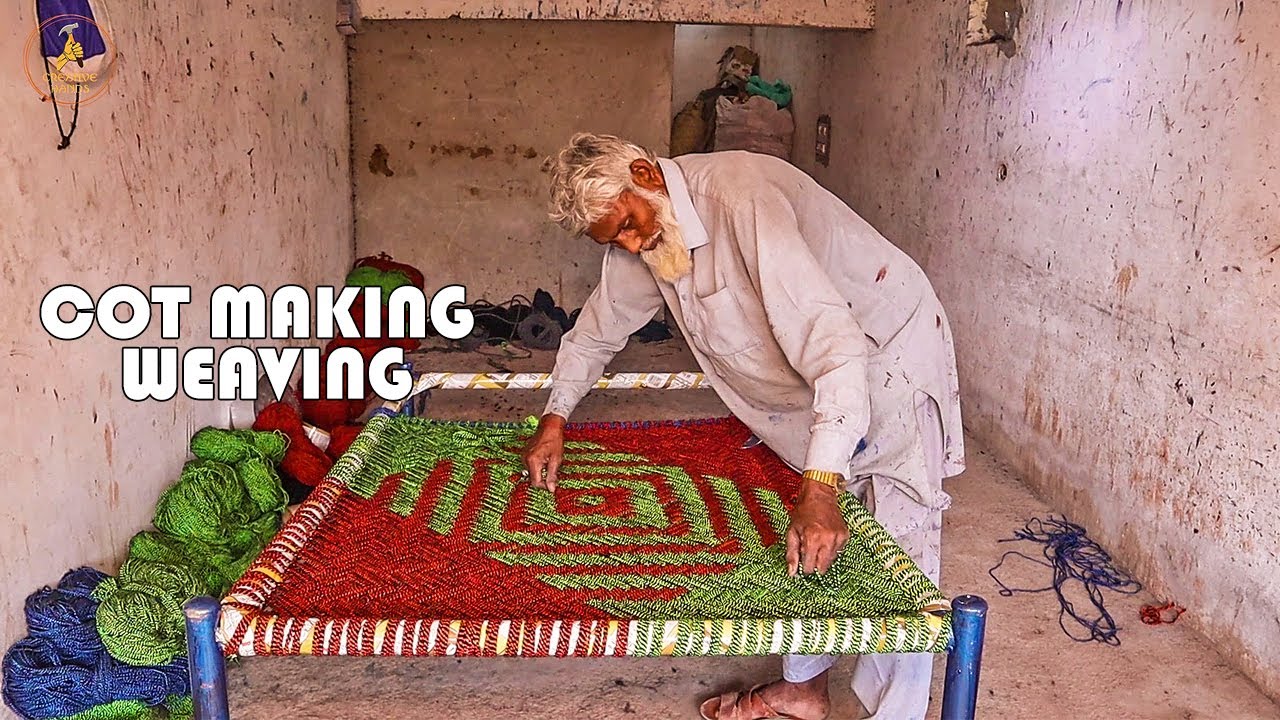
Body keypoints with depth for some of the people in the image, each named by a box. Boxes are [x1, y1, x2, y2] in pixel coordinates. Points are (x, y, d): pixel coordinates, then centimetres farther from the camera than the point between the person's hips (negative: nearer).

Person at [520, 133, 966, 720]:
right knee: (802, 546, 14)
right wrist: (554, 419, 2)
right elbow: (595, 330, 12)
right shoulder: (638, 231, -7)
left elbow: (833, 342, -41)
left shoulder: (743, 198, -34)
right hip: (806, 381, 8)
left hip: (886, 351, -8)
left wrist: (819, 488, -46)